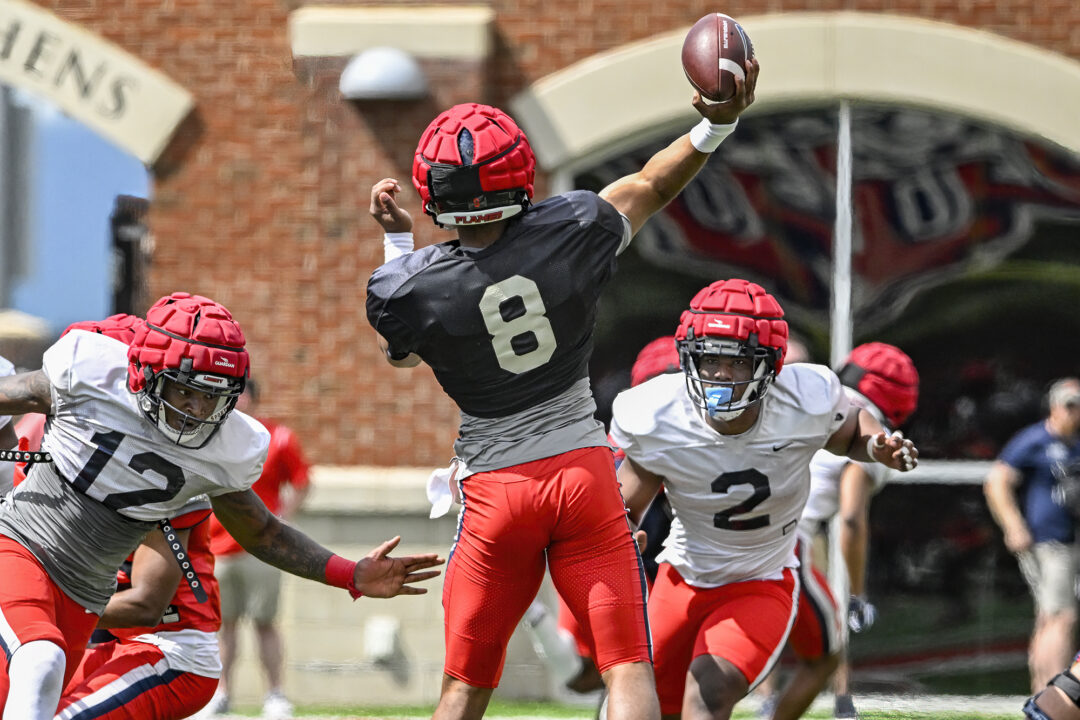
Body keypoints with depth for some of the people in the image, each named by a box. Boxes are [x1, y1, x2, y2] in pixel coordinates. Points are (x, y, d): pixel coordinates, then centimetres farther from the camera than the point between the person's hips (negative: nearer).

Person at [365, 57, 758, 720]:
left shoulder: (407, 287, -12)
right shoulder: (574, 232, -10)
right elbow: (652, 185, 8)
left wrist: (398, 242, 18)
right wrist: (717, 123, 17)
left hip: (496, 488, 0)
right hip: (583, 470, 0)